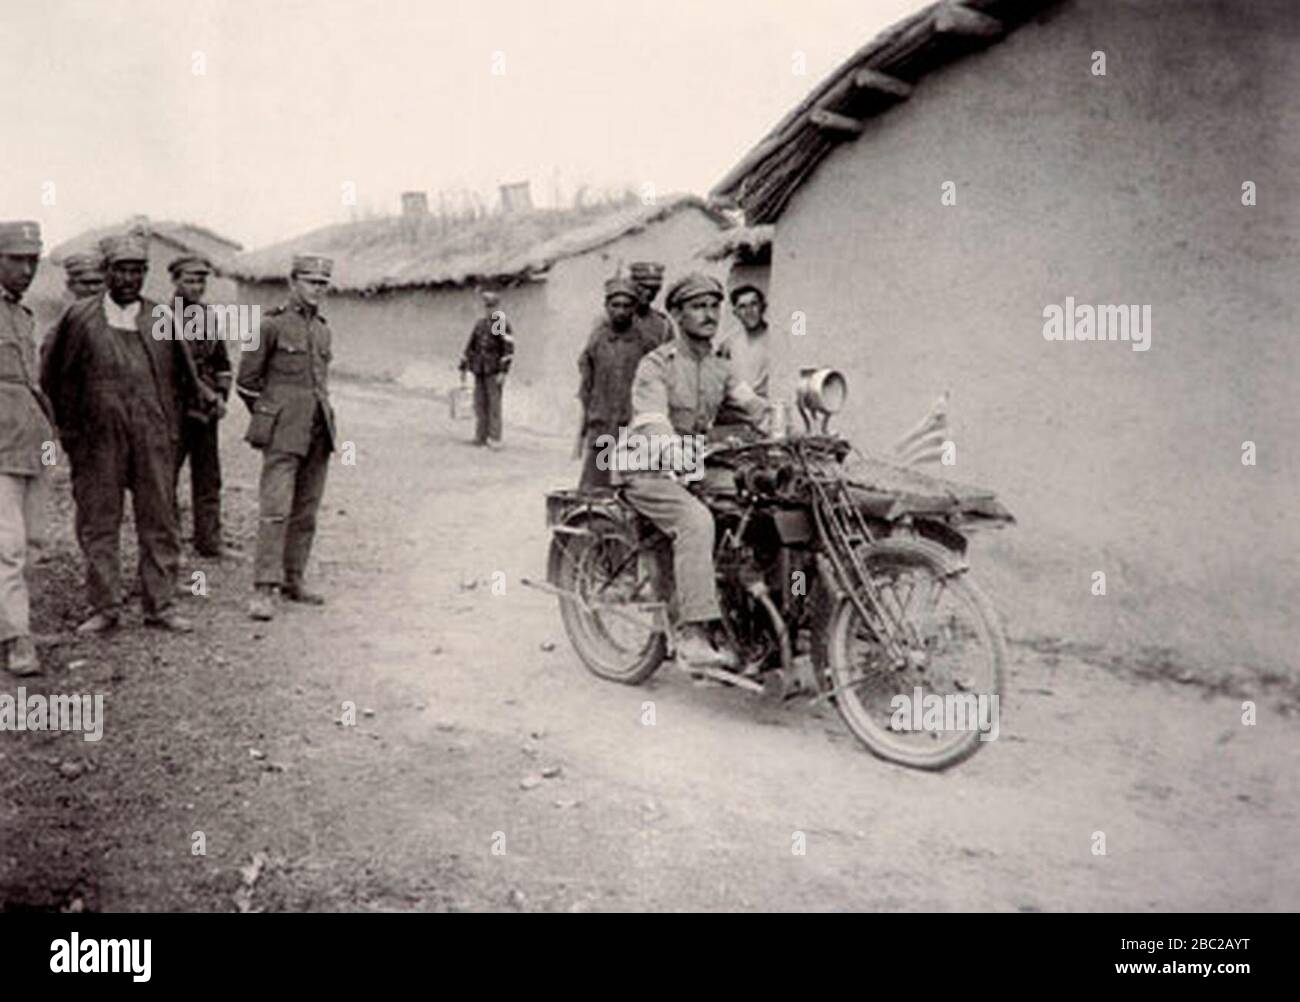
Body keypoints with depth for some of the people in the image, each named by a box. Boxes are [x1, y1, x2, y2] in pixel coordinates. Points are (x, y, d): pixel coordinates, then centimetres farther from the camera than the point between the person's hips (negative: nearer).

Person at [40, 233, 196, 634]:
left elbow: (181, 378, 17)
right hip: (97, 442, -1)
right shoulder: (79, 317, 1)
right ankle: (104, 608, 13)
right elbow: (53, 377, 8)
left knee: (160, 523, 4)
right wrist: (69, 429, 7)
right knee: (98, 525, 4)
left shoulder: (163, 319, 6)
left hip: (154, 440, 1)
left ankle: (160, 605, 13)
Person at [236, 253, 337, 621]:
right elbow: (246, 382, 1)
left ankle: (293, 581, 17)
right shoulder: (272, 324, -4)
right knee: (275, 510, -12)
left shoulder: (323, 330, 15)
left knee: (306, 512, 8)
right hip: (283, 433, -6)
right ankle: (264, 590, -12)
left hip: (319, 432, 6)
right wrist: (269, 420, 7)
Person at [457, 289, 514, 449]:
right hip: (479, 371, 6)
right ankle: (481, 436, 11)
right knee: (479, 403, 5)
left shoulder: (503, 324, -7)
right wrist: (463, 367, 14)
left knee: (494, 404, -7)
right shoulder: (479, 323, 13)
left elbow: (508, 349, -13)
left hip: (494, 371, -6)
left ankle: (494, 439, -6)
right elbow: (470, 346, 17)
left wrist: (503, 371, -20)